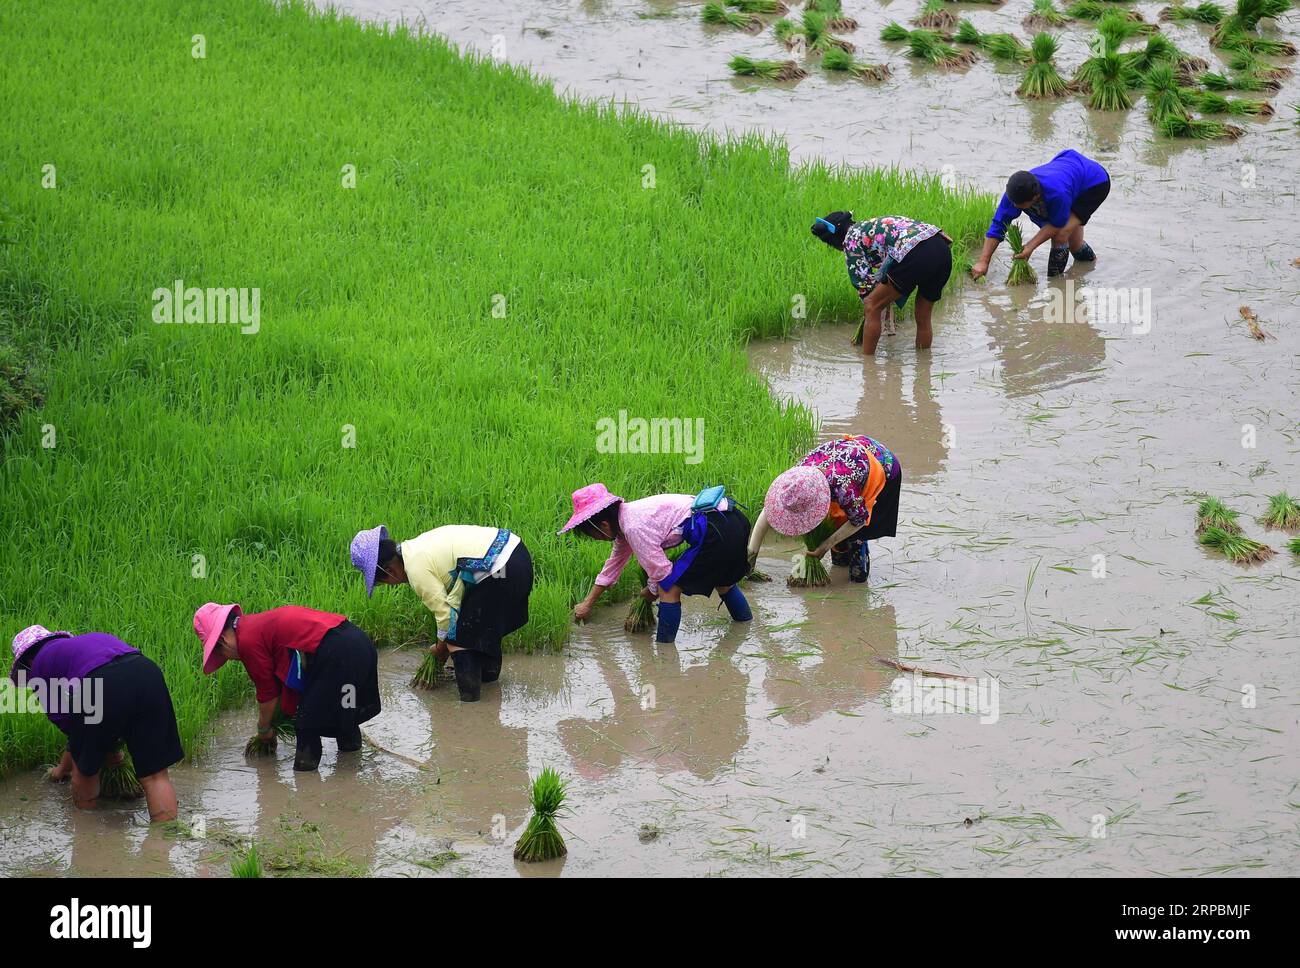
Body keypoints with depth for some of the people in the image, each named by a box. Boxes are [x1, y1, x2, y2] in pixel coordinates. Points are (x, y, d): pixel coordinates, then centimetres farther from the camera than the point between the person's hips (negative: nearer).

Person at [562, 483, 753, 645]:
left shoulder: (634, 528, -16)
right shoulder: (625, 517, 15)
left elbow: (661, 571, -13)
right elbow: (614, 564, 28)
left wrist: (650, 593, 9)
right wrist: (588, 604, 33)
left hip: (716, 532, -10)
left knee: (669, 588, -4)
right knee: (722, 582, 35)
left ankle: (664, 645, 2)